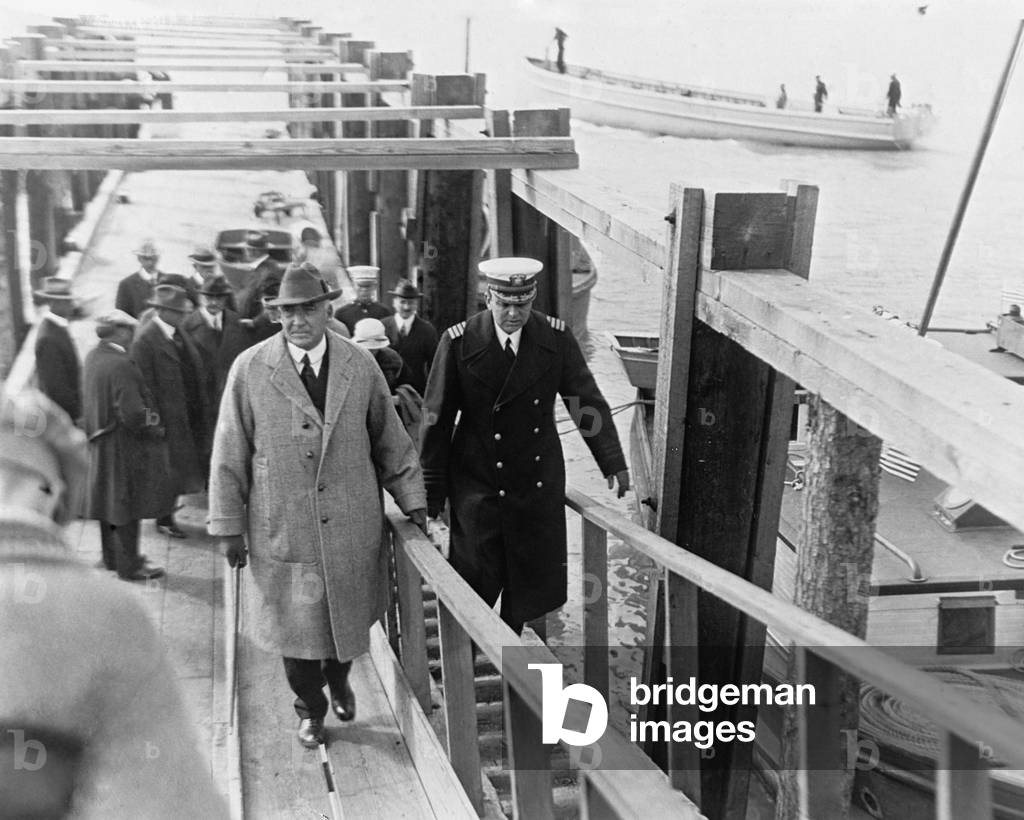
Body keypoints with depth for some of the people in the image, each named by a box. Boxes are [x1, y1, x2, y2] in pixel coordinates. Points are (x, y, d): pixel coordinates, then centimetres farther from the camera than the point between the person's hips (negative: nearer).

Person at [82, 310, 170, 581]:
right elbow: (132, 414, -27)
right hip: (124, 445, -9)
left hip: (102, 444, 9)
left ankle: (112, 557, 34)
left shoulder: (93, 357, 1)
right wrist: (156, 428, -11)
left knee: (109, 498, 20)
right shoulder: (120, 365, -25)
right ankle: (129, 566, 13)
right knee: (126, 504, 2)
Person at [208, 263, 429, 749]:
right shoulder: (249, 370, -5)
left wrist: (412, 500, 6)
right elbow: (229, 455, -1)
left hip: (352, 529, 2)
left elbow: (390, 441, 8)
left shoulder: (361, 366, 1)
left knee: (348, 618, 15)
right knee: (295, 625, 8)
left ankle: (338, 680, 48)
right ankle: (310, 708, 35)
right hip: (281, 529, -1)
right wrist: (227, 525, -1)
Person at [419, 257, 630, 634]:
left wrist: (613, 461, -2)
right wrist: (432, 491, -5)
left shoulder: (556, 337, -4)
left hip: (539, 484, 3)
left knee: (530, 580, 11)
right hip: (478, 486, -3)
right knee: (474, 588, 1)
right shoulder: (459, 342, -11)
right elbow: (437, 419, -6)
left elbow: (586, 400, 2)